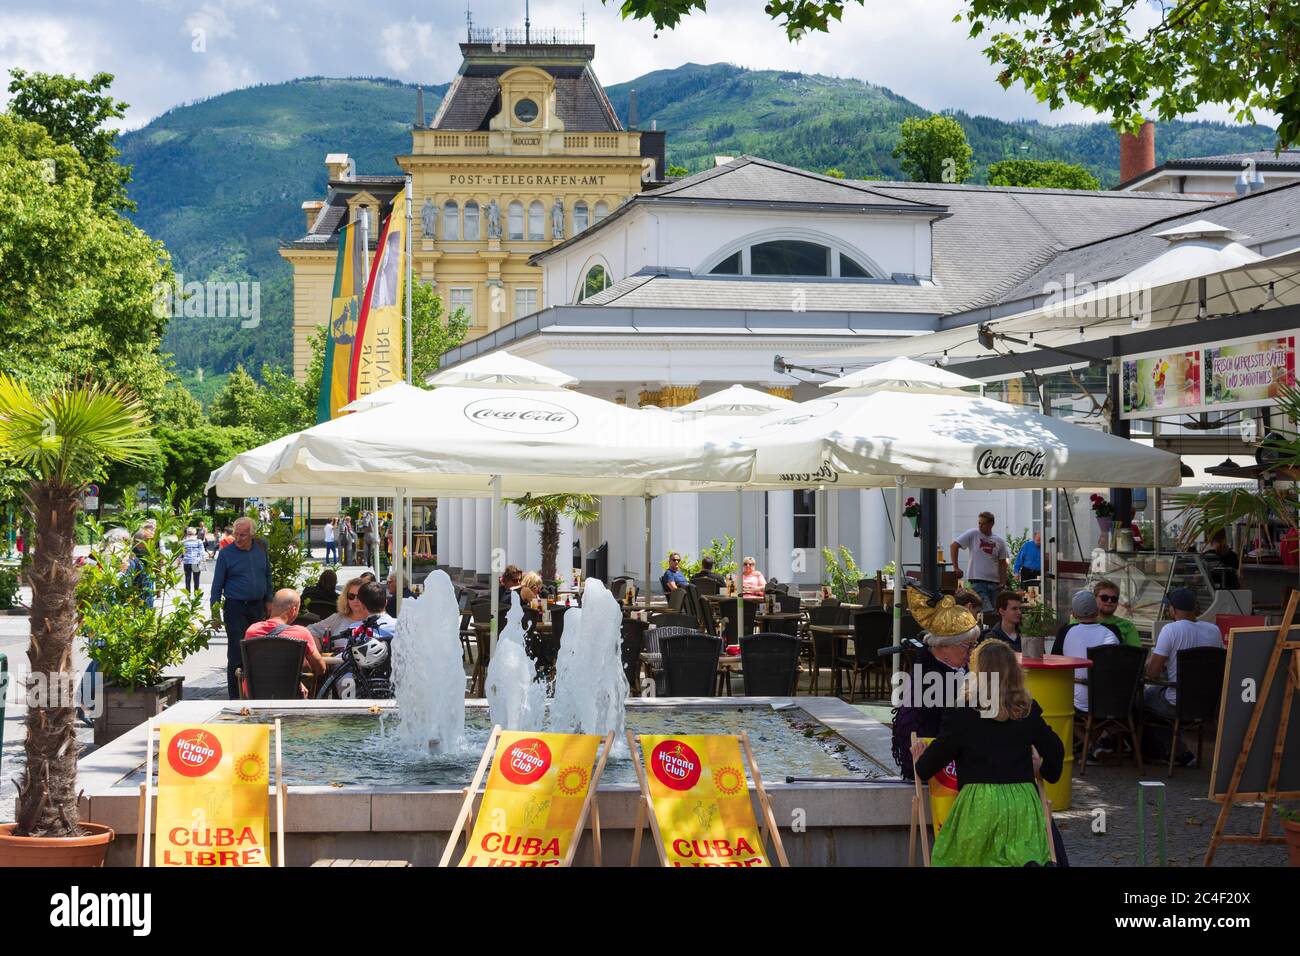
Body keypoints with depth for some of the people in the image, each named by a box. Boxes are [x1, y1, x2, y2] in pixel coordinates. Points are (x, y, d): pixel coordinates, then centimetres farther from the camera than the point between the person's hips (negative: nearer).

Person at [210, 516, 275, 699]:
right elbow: (217, 584, -3)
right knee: (236, 652, -6)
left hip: (257, 607, 4)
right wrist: (215, 610, -7)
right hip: (235, 607, -4)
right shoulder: (226, 553, -6)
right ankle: (235, 696, -1)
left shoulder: (261, 547, 5)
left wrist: (268, 600, 15)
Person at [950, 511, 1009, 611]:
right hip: (977, 580, -4)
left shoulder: (999, 541, 7)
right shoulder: (973, 534, -2)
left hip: (994, 582, 5)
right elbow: (954, 546, -2)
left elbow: (1002, 563, 11)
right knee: (987, 611, -16)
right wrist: (955, 567, -8)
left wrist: (1002, 583, 3)